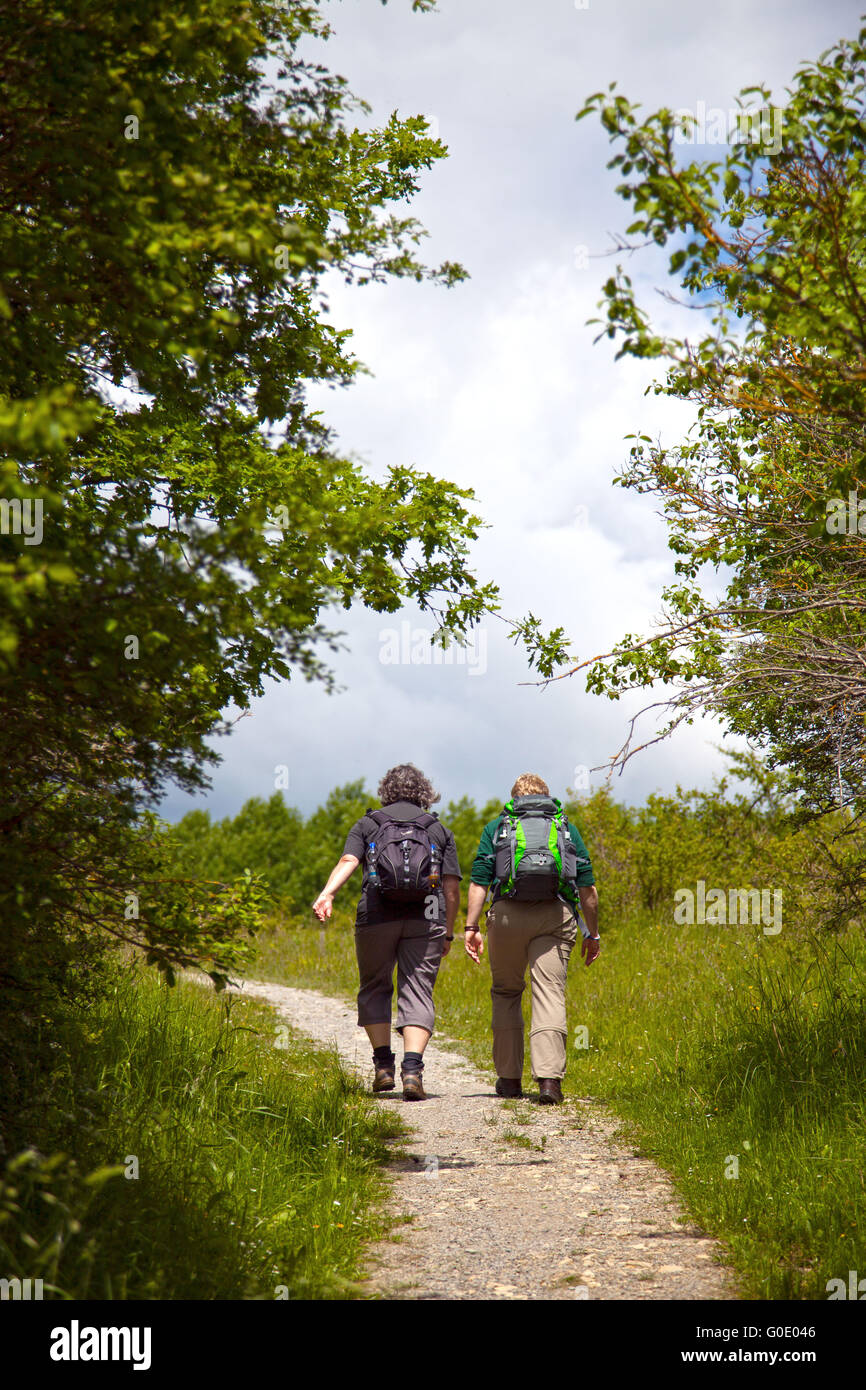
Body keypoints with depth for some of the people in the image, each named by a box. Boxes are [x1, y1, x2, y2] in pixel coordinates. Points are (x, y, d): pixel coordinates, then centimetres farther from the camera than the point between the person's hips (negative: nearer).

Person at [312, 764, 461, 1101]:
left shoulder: (367, 825, 15)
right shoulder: (439, 830, 18)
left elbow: (348, 861, -5)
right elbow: (452, 885, 10)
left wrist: (326, 893, -19)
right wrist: (448, 933, 15)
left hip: (377, 917, 0)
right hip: (426, 919, 0)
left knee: (375, 988, 16)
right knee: (417, 992, -1)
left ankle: (383, 1064, 9)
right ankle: (412, 1069, -16)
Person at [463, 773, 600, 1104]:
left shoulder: (497, 827, 16)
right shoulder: (568, 829, 18)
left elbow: (479, 882, 5)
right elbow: (588, 888, 12)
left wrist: (471, 927, 3)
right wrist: (592, 933, 19)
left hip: (508, 915, 0)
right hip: (556, 916, 0)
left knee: (506, 993, 15)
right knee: (550, 993, -6)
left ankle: (509, 1077, 16)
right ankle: (550, 1077, -21)